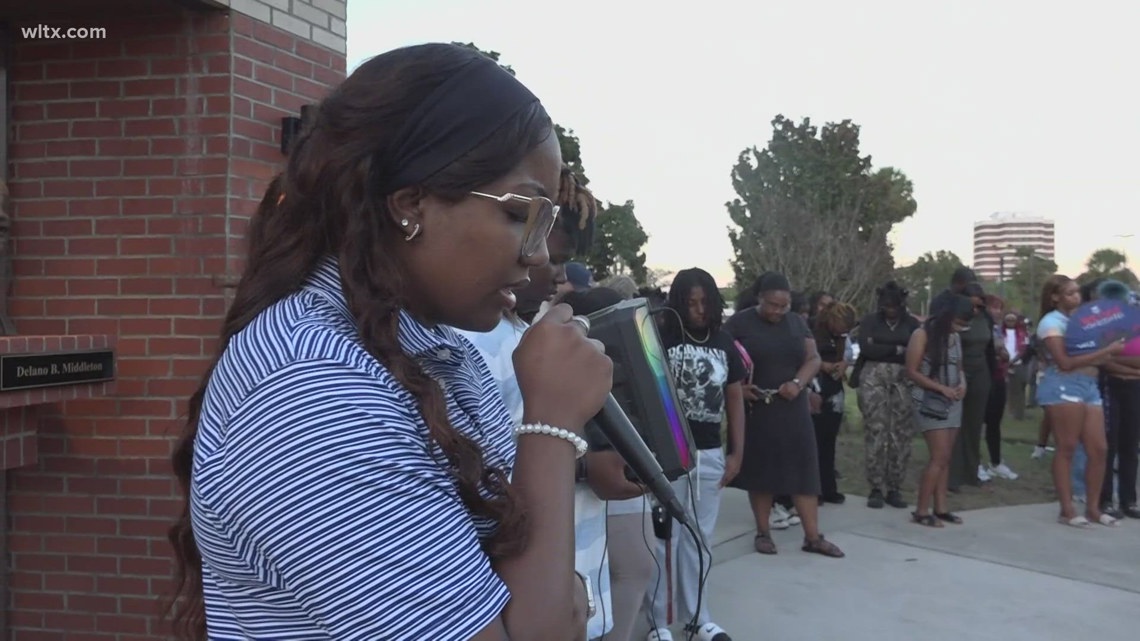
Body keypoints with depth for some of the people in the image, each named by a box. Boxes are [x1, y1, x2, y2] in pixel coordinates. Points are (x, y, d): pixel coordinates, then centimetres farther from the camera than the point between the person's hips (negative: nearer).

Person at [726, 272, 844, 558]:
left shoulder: (796, 322, 8)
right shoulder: (739, 323, -4)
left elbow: (813, 358, 6)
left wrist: (798, 382, -13)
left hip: (792, 409, 3)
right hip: (754, 409, -3)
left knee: (803, 469, 1)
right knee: (760, 469, 4)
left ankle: (812, 536, 7)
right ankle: (763, 533, 16)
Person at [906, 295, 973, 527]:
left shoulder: (955, 337, 10)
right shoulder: (922, 334, -10)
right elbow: (912, 372, -11)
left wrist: (962, 384, -2)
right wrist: (941, 388, -17)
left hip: (952, 402, 7)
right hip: (930, 402, -7)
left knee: (945, 458, 6)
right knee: (939, 457, -11)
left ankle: (940, 508, 11)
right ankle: (921, 510, -4)